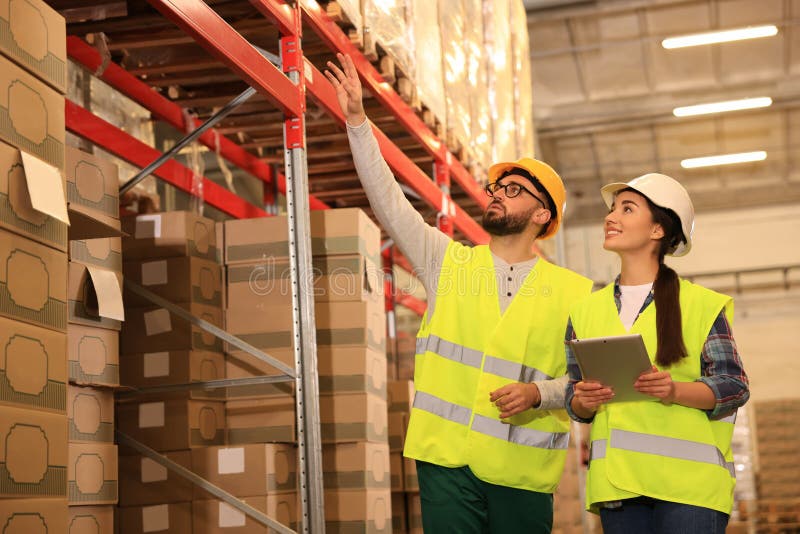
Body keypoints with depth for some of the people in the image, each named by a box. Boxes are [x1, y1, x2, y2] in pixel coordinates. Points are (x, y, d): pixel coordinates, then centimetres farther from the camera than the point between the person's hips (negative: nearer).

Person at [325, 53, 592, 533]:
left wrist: (538, 393, -16)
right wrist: (357, 120, -2)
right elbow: (388, 201, 4)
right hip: (447, 457, 0)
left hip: (525, 469, 0)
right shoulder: (449, 261, 10)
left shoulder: (572, 290, 7)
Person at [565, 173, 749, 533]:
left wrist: (675, 391, -17)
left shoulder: (700, 305, 5)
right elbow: (575, 403, 19)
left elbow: (735, 386, 0)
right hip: (617, 482, 3)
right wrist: (582, 401, -5)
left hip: (689, 479, -3)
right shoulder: (587, 312, 16)